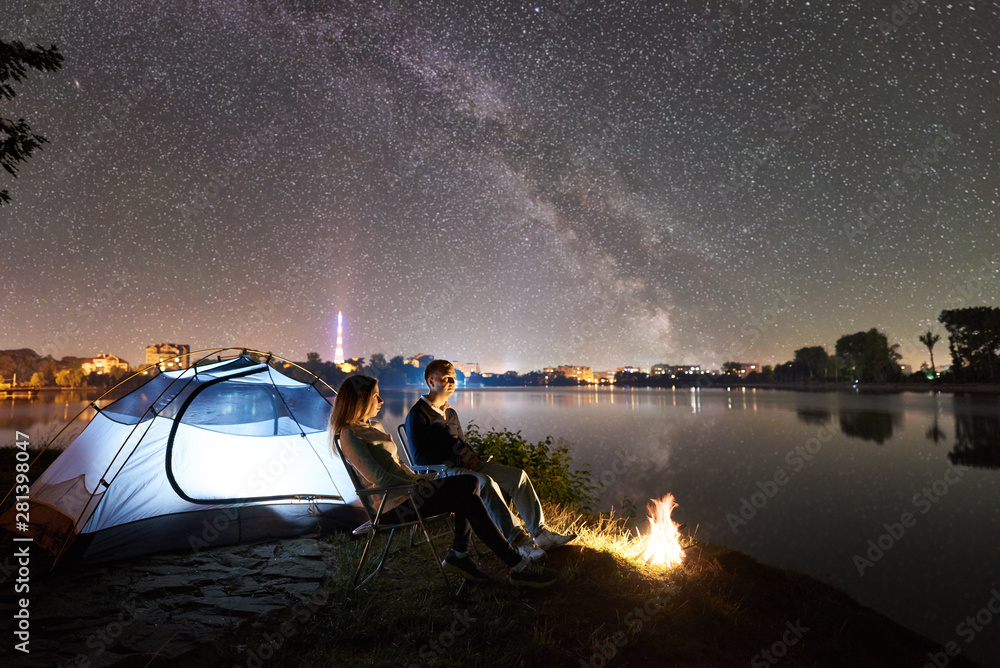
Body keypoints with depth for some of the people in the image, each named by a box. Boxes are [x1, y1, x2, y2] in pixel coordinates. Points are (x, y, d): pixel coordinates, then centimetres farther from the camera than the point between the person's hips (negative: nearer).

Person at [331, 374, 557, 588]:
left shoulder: (374, 427, 18)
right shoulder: (350, 435, -12)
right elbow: (377, 477, -19)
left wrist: (416, 478, 7)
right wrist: (414, 485, -12)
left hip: (407, 488, 10)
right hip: (396, 503, -9)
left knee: (470, 484, -6)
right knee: (468, 500, -19)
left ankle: (458, 555, -3)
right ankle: (518, 567, -15)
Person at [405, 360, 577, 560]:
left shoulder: (450, 413, 21)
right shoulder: (417, 415, -6)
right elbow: (419, 457, -13)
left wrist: (471, 456, 4)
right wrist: (458, 460, -14)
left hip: (464, 466, 8)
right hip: (440, 472, -8)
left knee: (518, 475, -8)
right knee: (486, 483, -36)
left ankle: (540, 533, -10)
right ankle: (518, 540, -34)